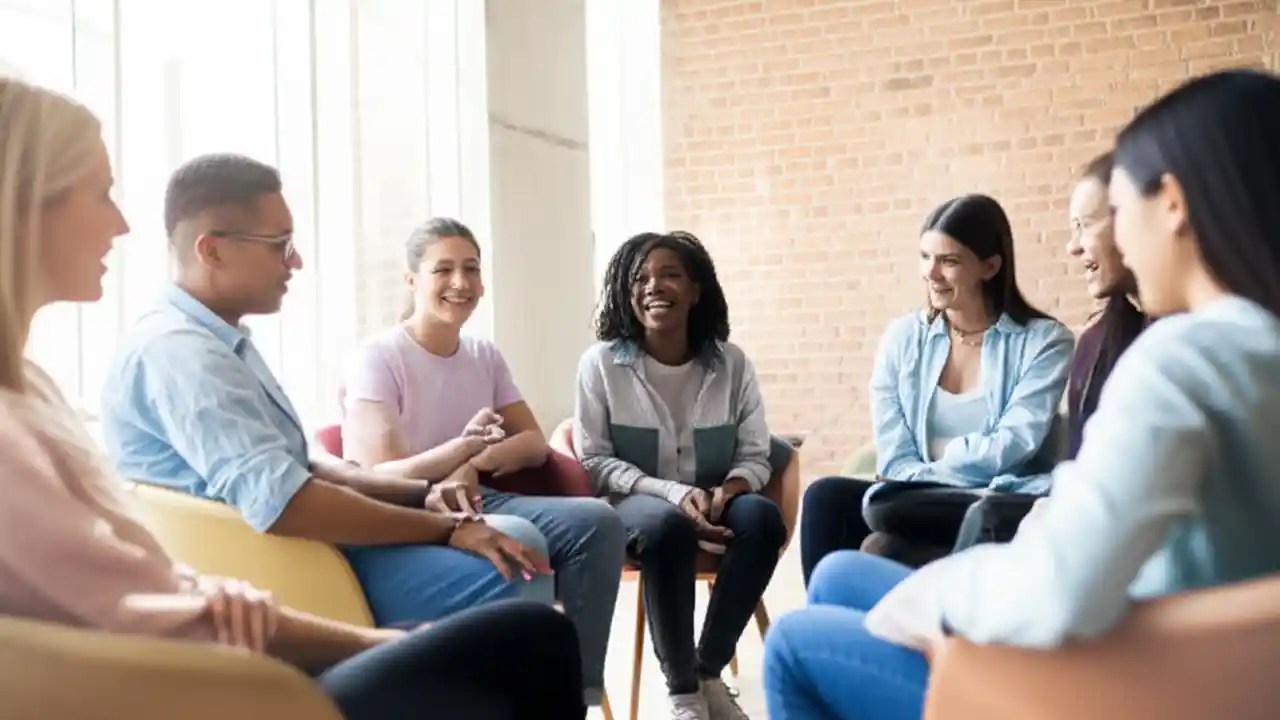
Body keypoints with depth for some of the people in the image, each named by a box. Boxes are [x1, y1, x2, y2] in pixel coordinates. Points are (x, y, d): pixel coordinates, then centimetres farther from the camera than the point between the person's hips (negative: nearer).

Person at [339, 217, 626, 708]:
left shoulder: (485, 356, 11)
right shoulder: (377, 359, -8)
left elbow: (534, 445, 8)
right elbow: (376, 480, -14)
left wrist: (474, 466, -14)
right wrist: (461, 447, -29)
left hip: (475, 502, 6)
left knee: (596, 520, -21)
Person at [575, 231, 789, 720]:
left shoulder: (731, 362, 2)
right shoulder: (601, 362, -4)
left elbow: (756, 457, 3)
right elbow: (595, 462, -5)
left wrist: (726, 491, -21)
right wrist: (675, 494, -20)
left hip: (713, 505, 3)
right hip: (634, 506, -2)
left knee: (761, 516, -31)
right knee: (666, 525, -38)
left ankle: (709, 672, -13)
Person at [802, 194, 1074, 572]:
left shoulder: (1044, 340, 0)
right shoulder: (903, 338, 9)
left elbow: (1012, 447, -10)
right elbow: (894, 459, 0)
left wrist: (937, 452, -3)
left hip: (1008, 515, -4)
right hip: (922, 508, 4)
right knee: (826, 497, -25)